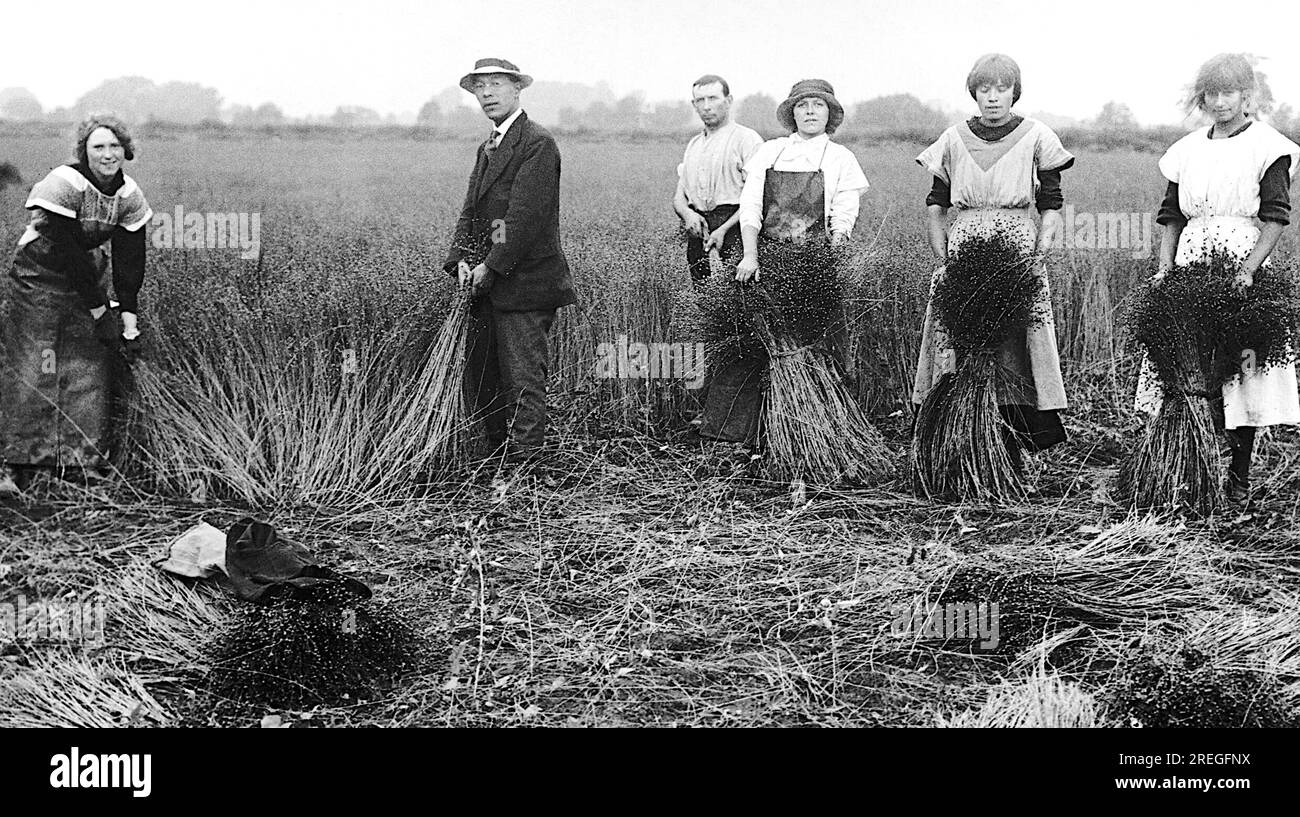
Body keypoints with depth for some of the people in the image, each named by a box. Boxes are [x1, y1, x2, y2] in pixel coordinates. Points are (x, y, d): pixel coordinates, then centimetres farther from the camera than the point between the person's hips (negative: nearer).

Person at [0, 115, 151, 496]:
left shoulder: (130, 195, -5)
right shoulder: (64, 184, -22)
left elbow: (130, 260, -2)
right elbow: (67, 251, -22)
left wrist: (129, 315, -10)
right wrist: (99, 309, -20)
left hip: (87, 276, 5)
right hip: (39, 276, -5)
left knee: (90, 370, 1)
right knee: (31, 368, -9)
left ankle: (87, 462, 8)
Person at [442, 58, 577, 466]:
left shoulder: (537, 143, -10)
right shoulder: (488, 146, 20)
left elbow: (527, 215, -17)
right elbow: (471, 211, 17)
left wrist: (492, 266, -16)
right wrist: (461, 260, 1)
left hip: (524, 281, -9)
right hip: (487, 283, 9)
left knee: (523, 379, -7)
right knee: (481, 378, 11)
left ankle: (524, 461, -4)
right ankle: (497, 458, 19)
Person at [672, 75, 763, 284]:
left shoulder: (747, 139, -1)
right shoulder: (693, 145, 22)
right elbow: (679, 196, 21)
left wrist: (724, 230, -18)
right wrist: (687, 214, -4)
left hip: (733, 228, -6)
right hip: (697, 228, 6)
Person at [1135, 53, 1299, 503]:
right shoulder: (1187, 150, 14)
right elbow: (1171, 214, 14)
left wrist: (1249, 268, -20)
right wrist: (1165, 267, 0)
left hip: (1243, 264, -4)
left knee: (1240, 366, -5)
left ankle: (1239, 477, 4)